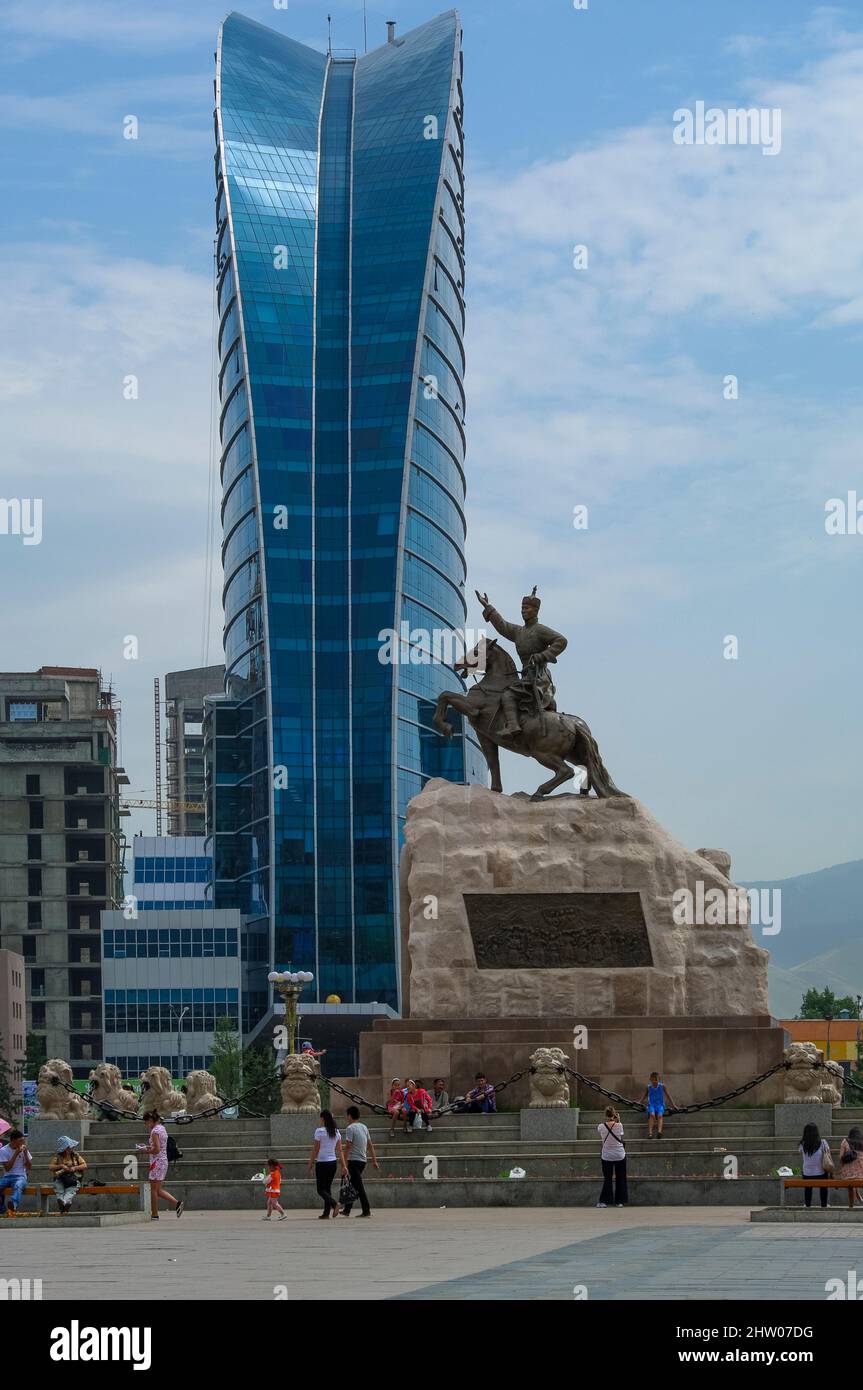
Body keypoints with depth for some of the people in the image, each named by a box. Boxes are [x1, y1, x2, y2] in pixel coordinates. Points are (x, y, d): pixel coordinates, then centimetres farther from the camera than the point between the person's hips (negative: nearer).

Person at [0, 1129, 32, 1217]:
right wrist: (16, 1154, -13)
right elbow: (7, 1168, -8)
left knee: (18, 1186, -37)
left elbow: (29, 1167, 5)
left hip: (21, 1177, -1)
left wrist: (25, 1153, -7)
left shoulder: (24, 1149, 7)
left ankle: (12, 1205, -66)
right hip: (7, 1177, 1)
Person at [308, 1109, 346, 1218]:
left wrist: (311, 1163, 0)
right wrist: (343, 1166, 6)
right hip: (333, 1162, 6)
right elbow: (339, 1151, 5)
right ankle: (326, 1213, 11)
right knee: (327, 1188, 14)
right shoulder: (336, 1132, 6)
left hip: (322, 1163, -6)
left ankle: (334, 1204, -24)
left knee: (321, 1189, 0)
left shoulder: (320, 1131, -11)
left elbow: (315, 1149, -9)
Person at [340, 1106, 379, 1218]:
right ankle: (346, 1210, 21)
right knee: (353, 1185, 15)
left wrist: (344, 1162, -15)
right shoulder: (364, 1127, 13)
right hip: (363, 1160, 8)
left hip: (354, 1160, -8)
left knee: (359, 1186, -7)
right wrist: (374, 1160, 16)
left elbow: (348, 1146, -16)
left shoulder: (350, 1128, -11)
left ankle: (366, 1210, -11)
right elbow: (370, 1145, 14)